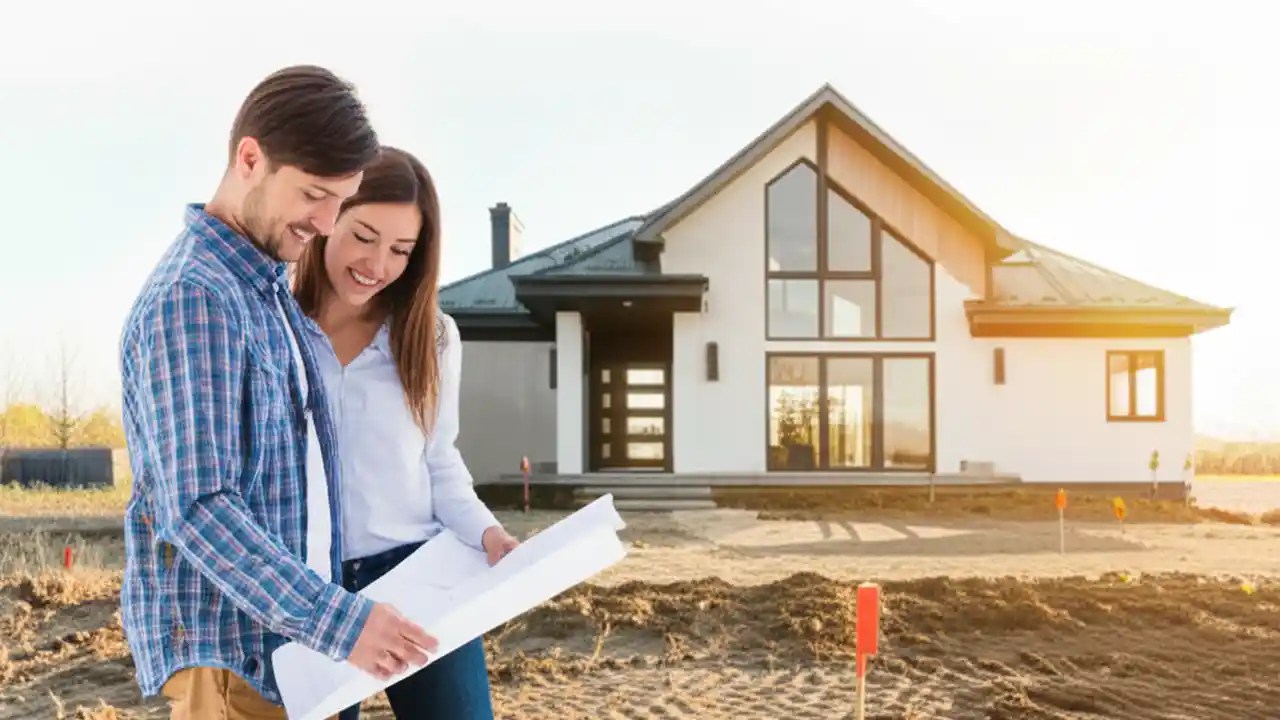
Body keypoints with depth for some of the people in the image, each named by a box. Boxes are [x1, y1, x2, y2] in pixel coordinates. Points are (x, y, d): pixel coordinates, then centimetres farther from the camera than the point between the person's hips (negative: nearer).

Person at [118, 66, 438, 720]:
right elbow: (197, 508, -23)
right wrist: (337, 619, -28)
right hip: (224, 645, -8)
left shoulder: (269, 287, 12)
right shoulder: (190, 296, -17)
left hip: (290, 633, 9)